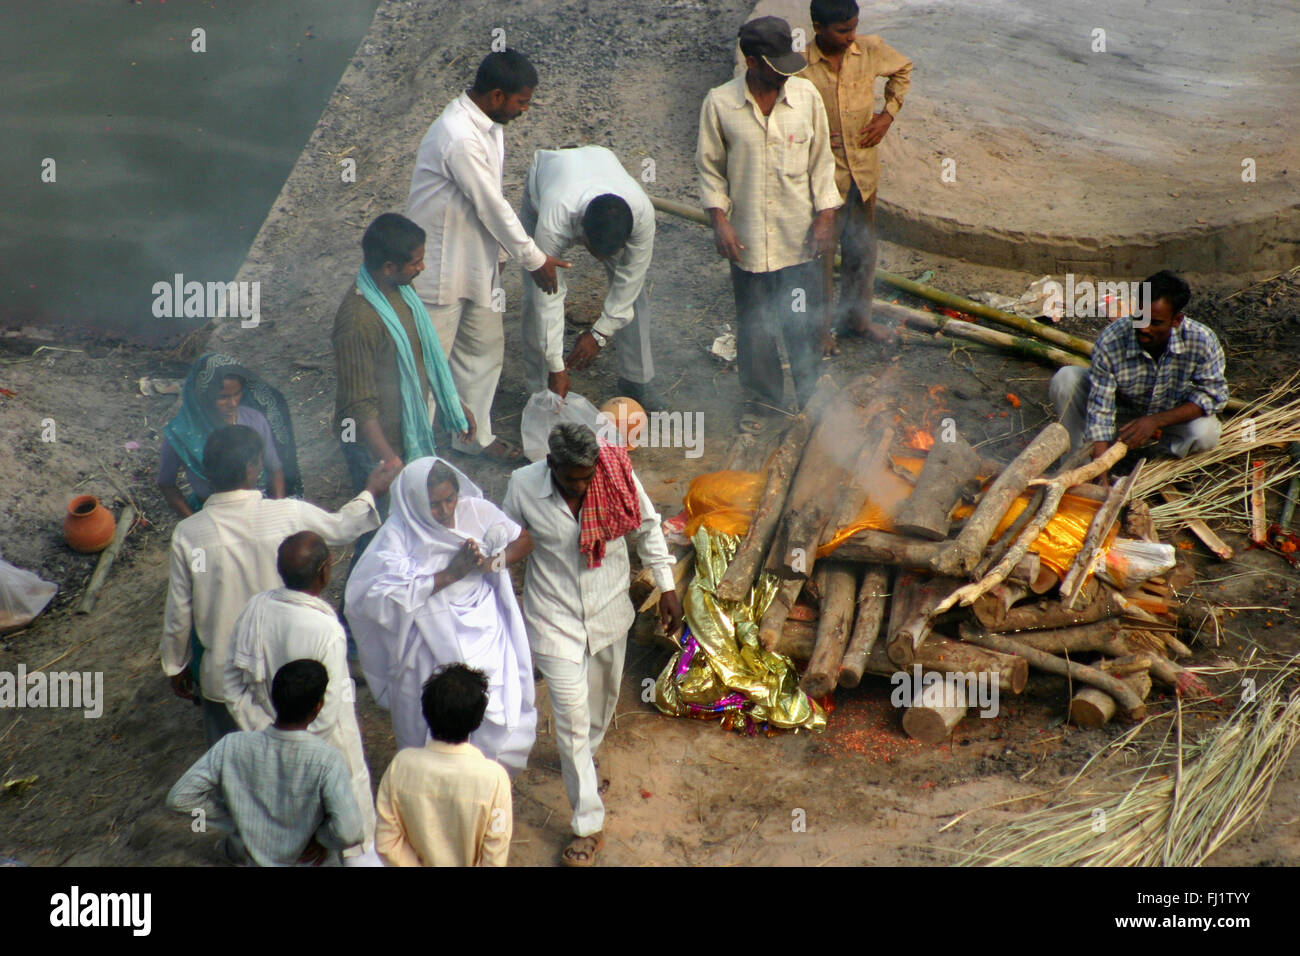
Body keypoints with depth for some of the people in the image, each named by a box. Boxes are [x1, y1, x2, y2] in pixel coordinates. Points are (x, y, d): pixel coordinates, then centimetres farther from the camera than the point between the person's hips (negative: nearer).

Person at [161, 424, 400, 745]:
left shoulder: (187, 534, -16)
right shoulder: (289, 515, -17)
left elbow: (179, 614, -7)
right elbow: (342, 527, 5)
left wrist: (175, 666, 11)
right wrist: (371, 490, 25)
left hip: (222, 679, 0)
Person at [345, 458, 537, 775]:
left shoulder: (477, 511, -4)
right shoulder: (398, 533, -14)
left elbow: (523, 541, 8)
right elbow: (384, 591, -26)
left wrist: (490, 563, -13)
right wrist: (450, 574, -25)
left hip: (484, 631, 3)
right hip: (432, 647, -3)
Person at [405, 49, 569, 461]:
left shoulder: (486, 123, 0)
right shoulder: (459, 139, -31)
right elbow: (492, 207, -23)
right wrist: (534, 259, -12)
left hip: (477, 261, 10)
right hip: (442, 266, -10)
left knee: (485, 346, 19)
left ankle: (474, 435, 36)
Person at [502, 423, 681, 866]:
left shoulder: (618, 476, -20)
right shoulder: (524, 486, -22)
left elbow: (646, 528, -2)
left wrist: (667, 587, 2)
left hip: (609, 613, 3)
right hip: (556, 619, -3)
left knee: (602, 696, 25)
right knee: (572, 719, -3)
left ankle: (585, 758, 57)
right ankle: (588, 825, 8)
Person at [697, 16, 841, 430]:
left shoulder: (806, 95, -6)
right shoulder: (720, 104, -10)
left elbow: (821, 160, 2)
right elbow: (710, 167, 0)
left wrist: (825, 217, -3)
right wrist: (720, 219, -9)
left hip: (799, 236, 1)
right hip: (747, 237, -1)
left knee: (805, 322, 10)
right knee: (755, 326, 12)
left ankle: (813, 395, 31)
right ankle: (762, 398, 31)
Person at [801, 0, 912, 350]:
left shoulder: (871, 50, -7)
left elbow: (902, 70, 14)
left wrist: (888, 113, 4)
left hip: (864, 167, 4)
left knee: (862, 248, 18)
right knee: (820, 250, 6)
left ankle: (856, 317, 36)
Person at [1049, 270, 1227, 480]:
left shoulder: (1202, 342, -28)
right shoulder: (1110, 342, -30)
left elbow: (1214, 396, -19)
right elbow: (1100, 410, -29)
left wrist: (1155, 421, -29)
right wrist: (1101, 473, -38)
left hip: (1172, 418, 0)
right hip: (1121, 414, 0)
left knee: (1205, 433, -33)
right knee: (1066, 379, -23)